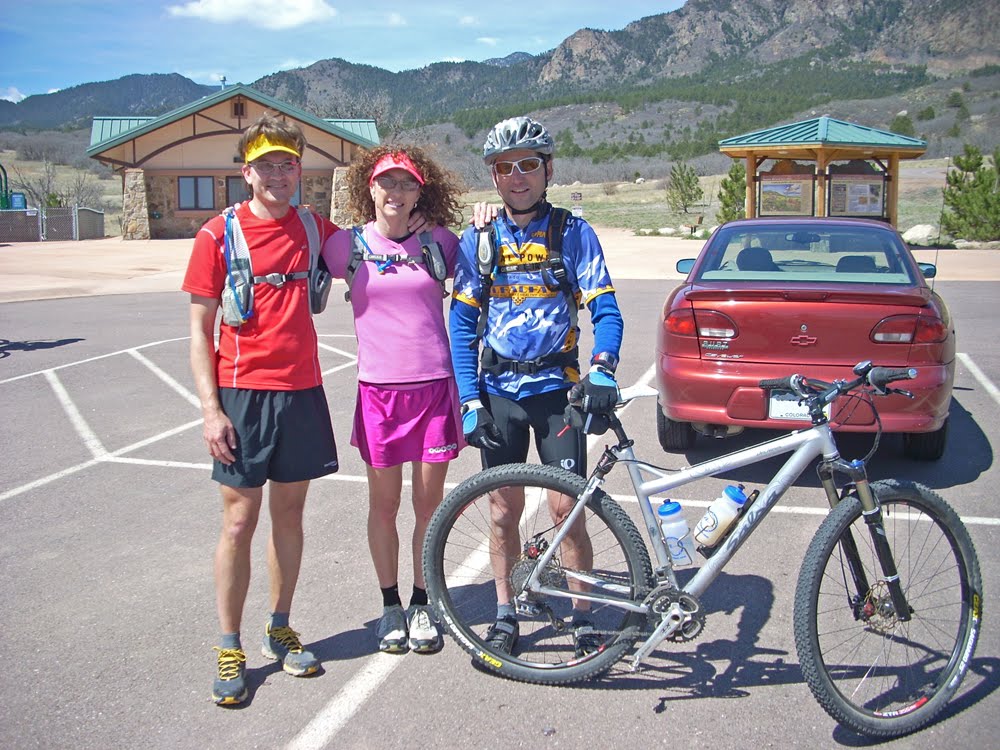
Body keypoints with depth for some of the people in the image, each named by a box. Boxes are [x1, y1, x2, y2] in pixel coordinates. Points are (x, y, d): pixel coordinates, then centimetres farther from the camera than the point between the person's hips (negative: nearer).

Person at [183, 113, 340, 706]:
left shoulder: (314, 228, 6)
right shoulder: (220, 235, -4)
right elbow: (201, 328, -3)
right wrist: (211, 409, -10)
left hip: (302, 390, 3)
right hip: (243, 394, -3)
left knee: (290, 513, 12)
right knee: (240, 521, 1)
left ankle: (281, 630, 28)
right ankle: (230, 650, 15)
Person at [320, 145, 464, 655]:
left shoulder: (437, 243, 5)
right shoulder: (348, 244, 0)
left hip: (434, 387, 1)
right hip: (379, 389, -1)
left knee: (429, 503, 8)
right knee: (384, 505, 9)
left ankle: (422, 605, 24)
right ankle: (390, 606, 26)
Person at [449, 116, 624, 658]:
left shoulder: (573, 233, -1)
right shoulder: (477, 240, 4)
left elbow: (605, 310, -7)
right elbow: (462, 325, 3)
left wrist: (602, 371, -26)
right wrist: (469, 401, -5)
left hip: (557, 387, -2)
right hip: (498, 391, 2)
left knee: (566, 508, -3)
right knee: (504, 512, 8)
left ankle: (582, 618, 15)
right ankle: (505, 614, 25)